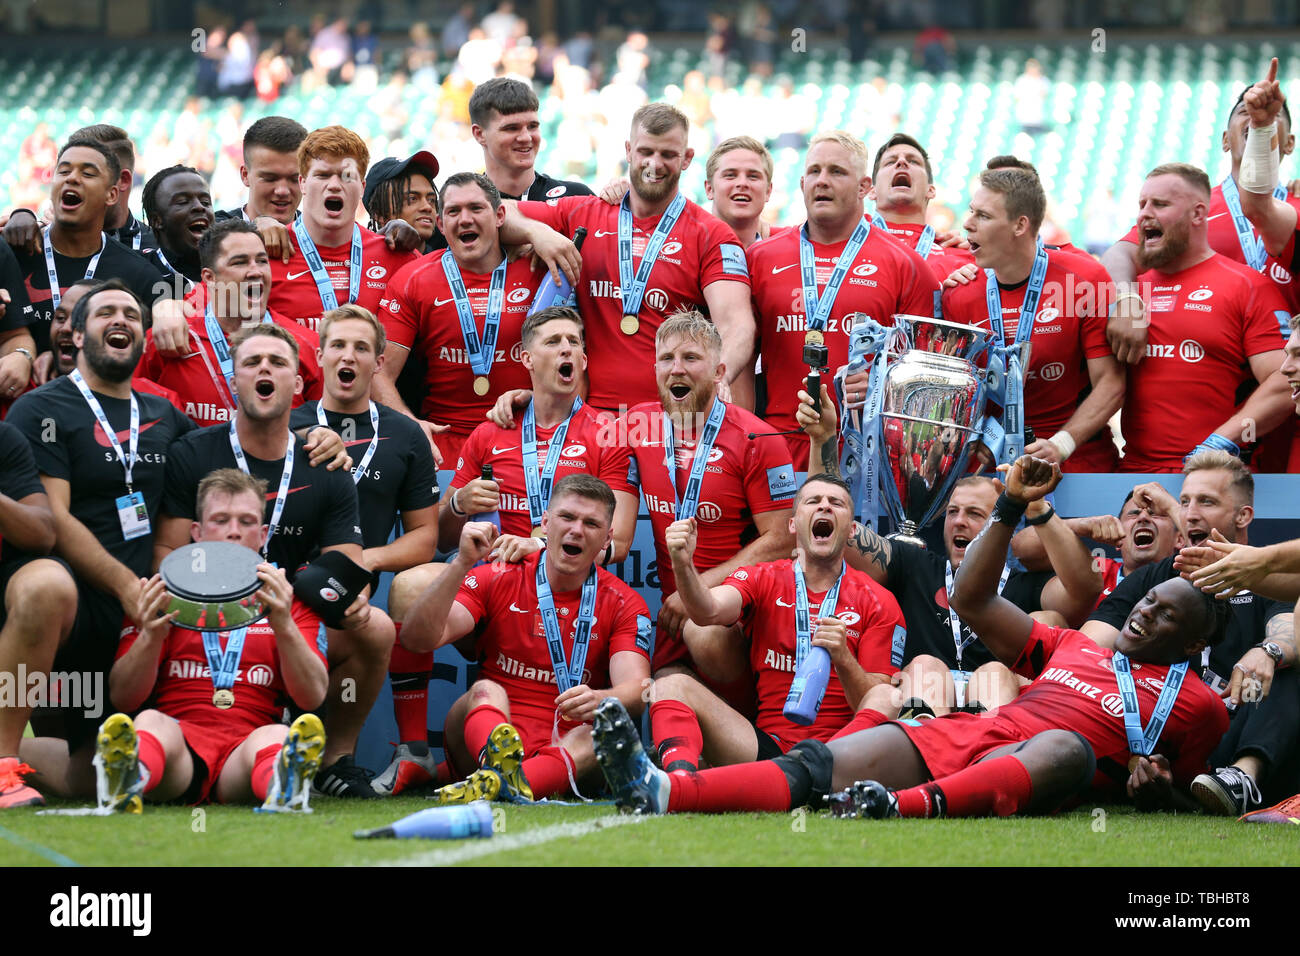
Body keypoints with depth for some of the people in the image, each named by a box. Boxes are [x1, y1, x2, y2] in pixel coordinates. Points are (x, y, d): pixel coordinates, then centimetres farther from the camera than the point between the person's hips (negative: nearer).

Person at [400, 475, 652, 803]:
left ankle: (500, 783, -61)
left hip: (564, 753, 0)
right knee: (485, 690, -30)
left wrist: (597, 700, -33)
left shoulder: (623, 604, 7)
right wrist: (462, 563, -19)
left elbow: (635, 687, -9)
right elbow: (418, 638, -7)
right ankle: (501, 765, -66)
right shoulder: (497, 579, 6)